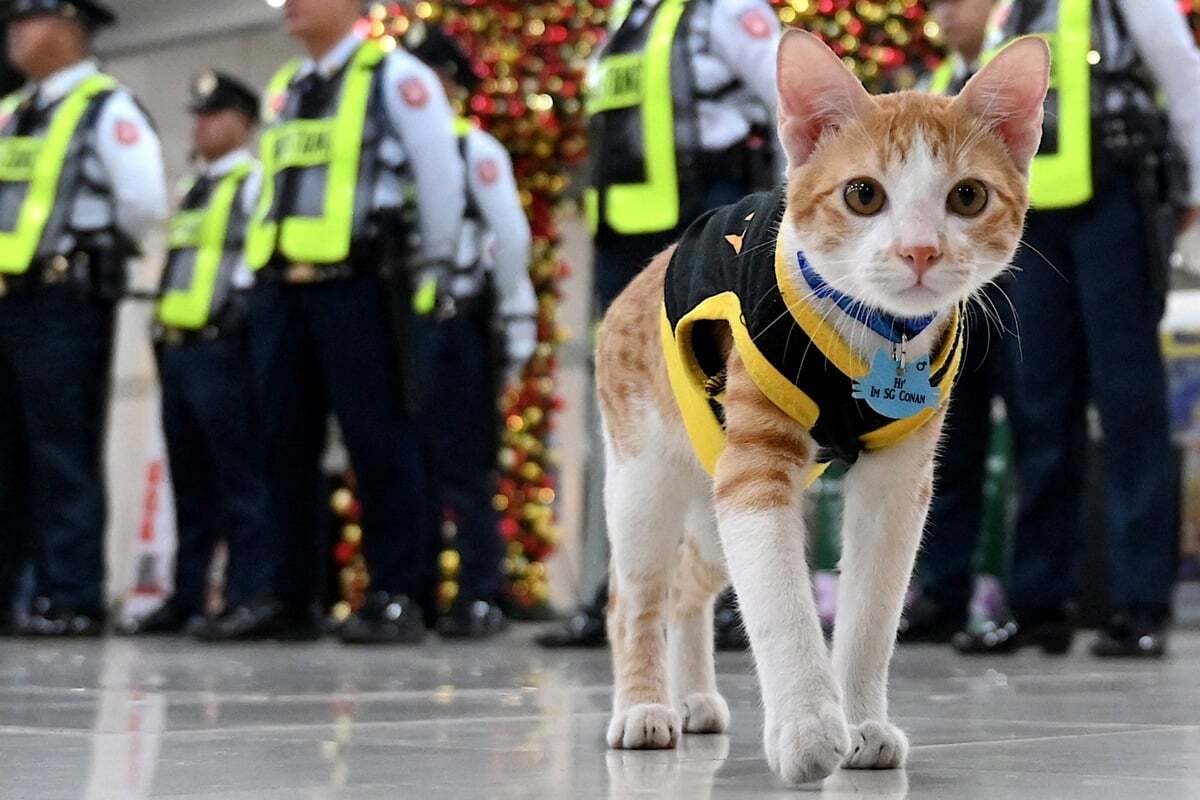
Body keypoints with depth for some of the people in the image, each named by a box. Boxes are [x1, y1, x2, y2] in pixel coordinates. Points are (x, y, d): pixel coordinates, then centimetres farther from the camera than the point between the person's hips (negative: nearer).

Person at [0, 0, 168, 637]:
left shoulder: (106, 109, -4)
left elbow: (145, 203, -13)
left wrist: (95, 251, -1)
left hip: (62, 300, -8)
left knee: (63, 452, -8)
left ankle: (70, 598, -7)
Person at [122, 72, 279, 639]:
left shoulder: (256, 183, -2)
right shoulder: (193, 192, 24)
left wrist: (241, 317, -17)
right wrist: (162, 334, 17)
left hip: (223, 347, -9)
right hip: (177, 347, 9)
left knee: (240, 478, -8)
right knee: (189, 480, 10)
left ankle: (251, 598, -9)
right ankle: (186, 597, 13)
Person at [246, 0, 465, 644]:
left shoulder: (393, 75, -1)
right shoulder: (281, 92, 20)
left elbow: (440, 173, -2)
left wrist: (432, 270, 0)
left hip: (356, 284, -7)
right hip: (280, 289, 7)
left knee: (378, 442, -7)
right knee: (283, 445, 6)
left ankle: (397, 598, -4)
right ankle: (287, 597, 12)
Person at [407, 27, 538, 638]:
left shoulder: (475, 148, 1)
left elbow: (511, 238, -5)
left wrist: (514, 325, -7)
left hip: (453, 328, -6)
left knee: (462, 469, -7)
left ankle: (480, 601, -4)